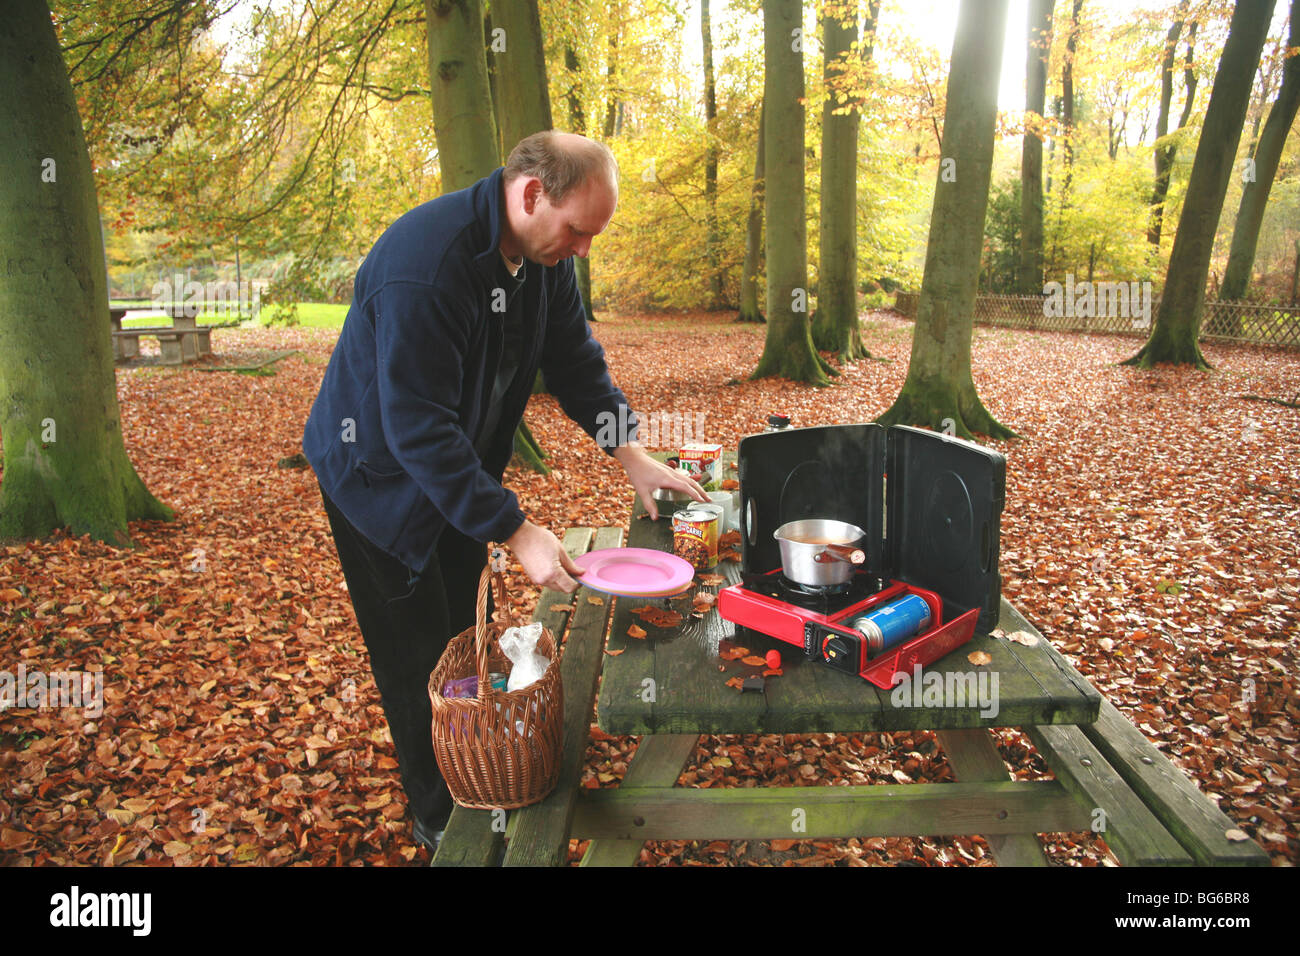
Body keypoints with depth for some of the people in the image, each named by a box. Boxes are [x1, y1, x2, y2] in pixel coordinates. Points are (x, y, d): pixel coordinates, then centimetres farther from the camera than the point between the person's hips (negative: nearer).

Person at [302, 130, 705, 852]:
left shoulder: (544, 251, -8)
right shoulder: (422, 264, -35)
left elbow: (574, 356, 2)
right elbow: (417, 427, -35)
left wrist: (629, 451, -8)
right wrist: (516, 532, -35)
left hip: (459, 466, 8)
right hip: (382, 475, -7)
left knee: (461, 636, 17)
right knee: (419, 656, 2)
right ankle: (439, 818, 23)